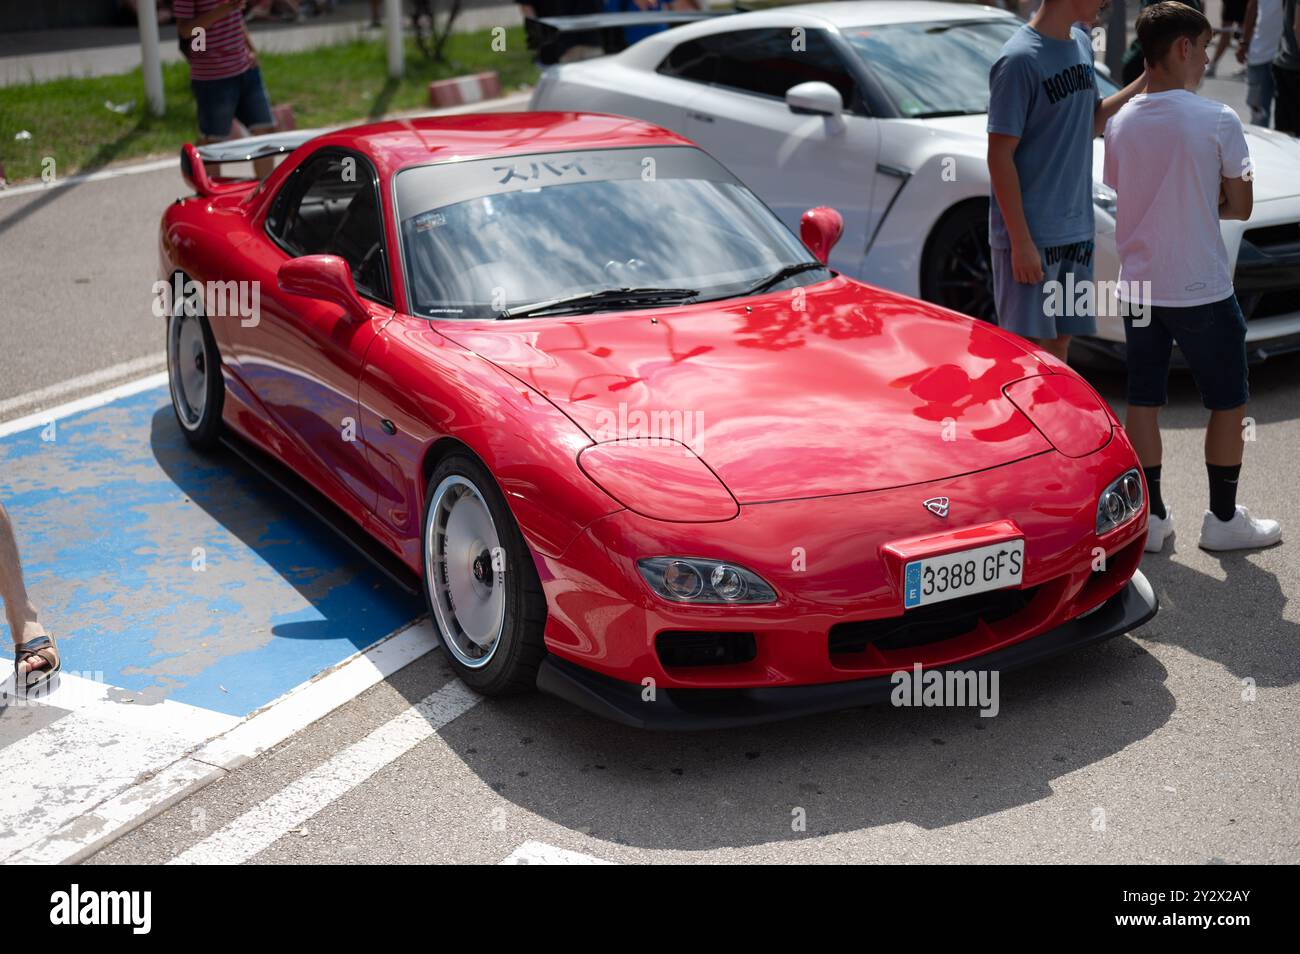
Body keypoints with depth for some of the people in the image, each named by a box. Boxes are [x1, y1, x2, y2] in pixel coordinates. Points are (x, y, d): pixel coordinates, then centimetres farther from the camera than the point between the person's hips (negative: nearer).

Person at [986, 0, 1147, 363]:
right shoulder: (1020, 59, -16)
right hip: (1033, 234, -8)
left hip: (1076, 230, 8)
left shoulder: (1081, 44, 10)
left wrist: (1143, 84, 6)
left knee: (1060, 340, 14)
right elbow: (1000, 156, -16)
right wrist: (1021, 241, -19)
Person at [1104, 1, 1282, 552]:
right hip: (1201, 290, -5)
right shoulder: (1217, 121, -12)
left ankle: (1150, 517, 17)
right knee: (1228, 403, 10)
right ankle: (1223, 519, 18)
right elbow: (1239, 206, -6)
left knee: (1143, 401, 12)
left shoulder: (1120, 124, 1)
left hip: (1138, 285, 5)